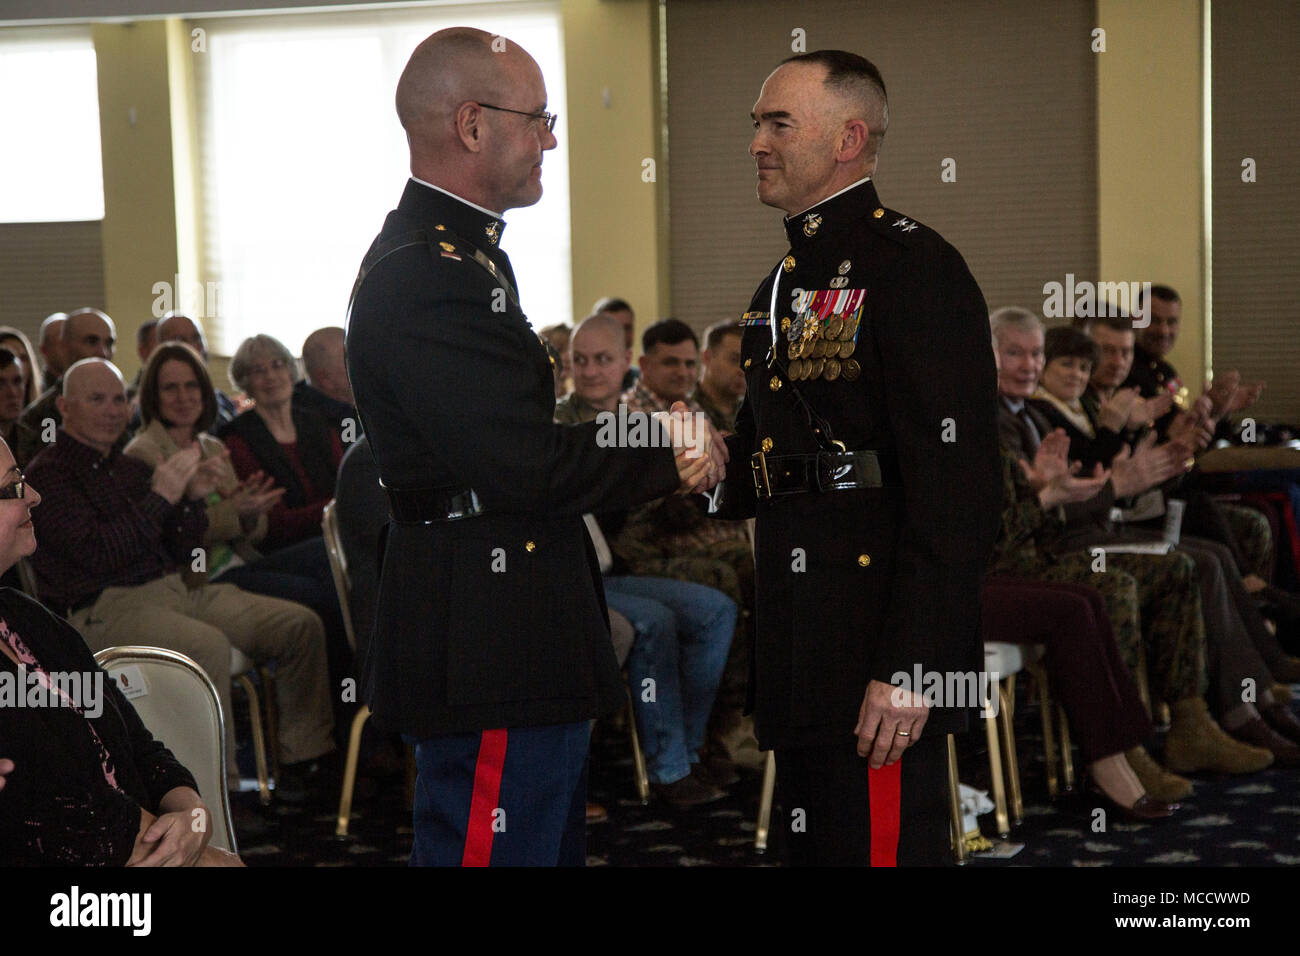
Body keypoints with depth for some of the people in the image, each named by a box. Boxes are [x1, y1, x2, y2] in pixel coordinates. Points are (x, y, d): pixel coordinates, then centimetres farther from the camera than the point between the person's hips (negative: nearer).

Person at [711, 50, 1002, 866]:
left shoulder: (916, 269, -12)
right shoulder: (784, 282, 18)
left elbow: (956, 490, -20)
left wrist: (907, 669, -23)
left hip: (879, 665, -9)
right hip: (799, 655, 9)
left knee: (881, 843, -6)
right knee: (813, 844, 16)